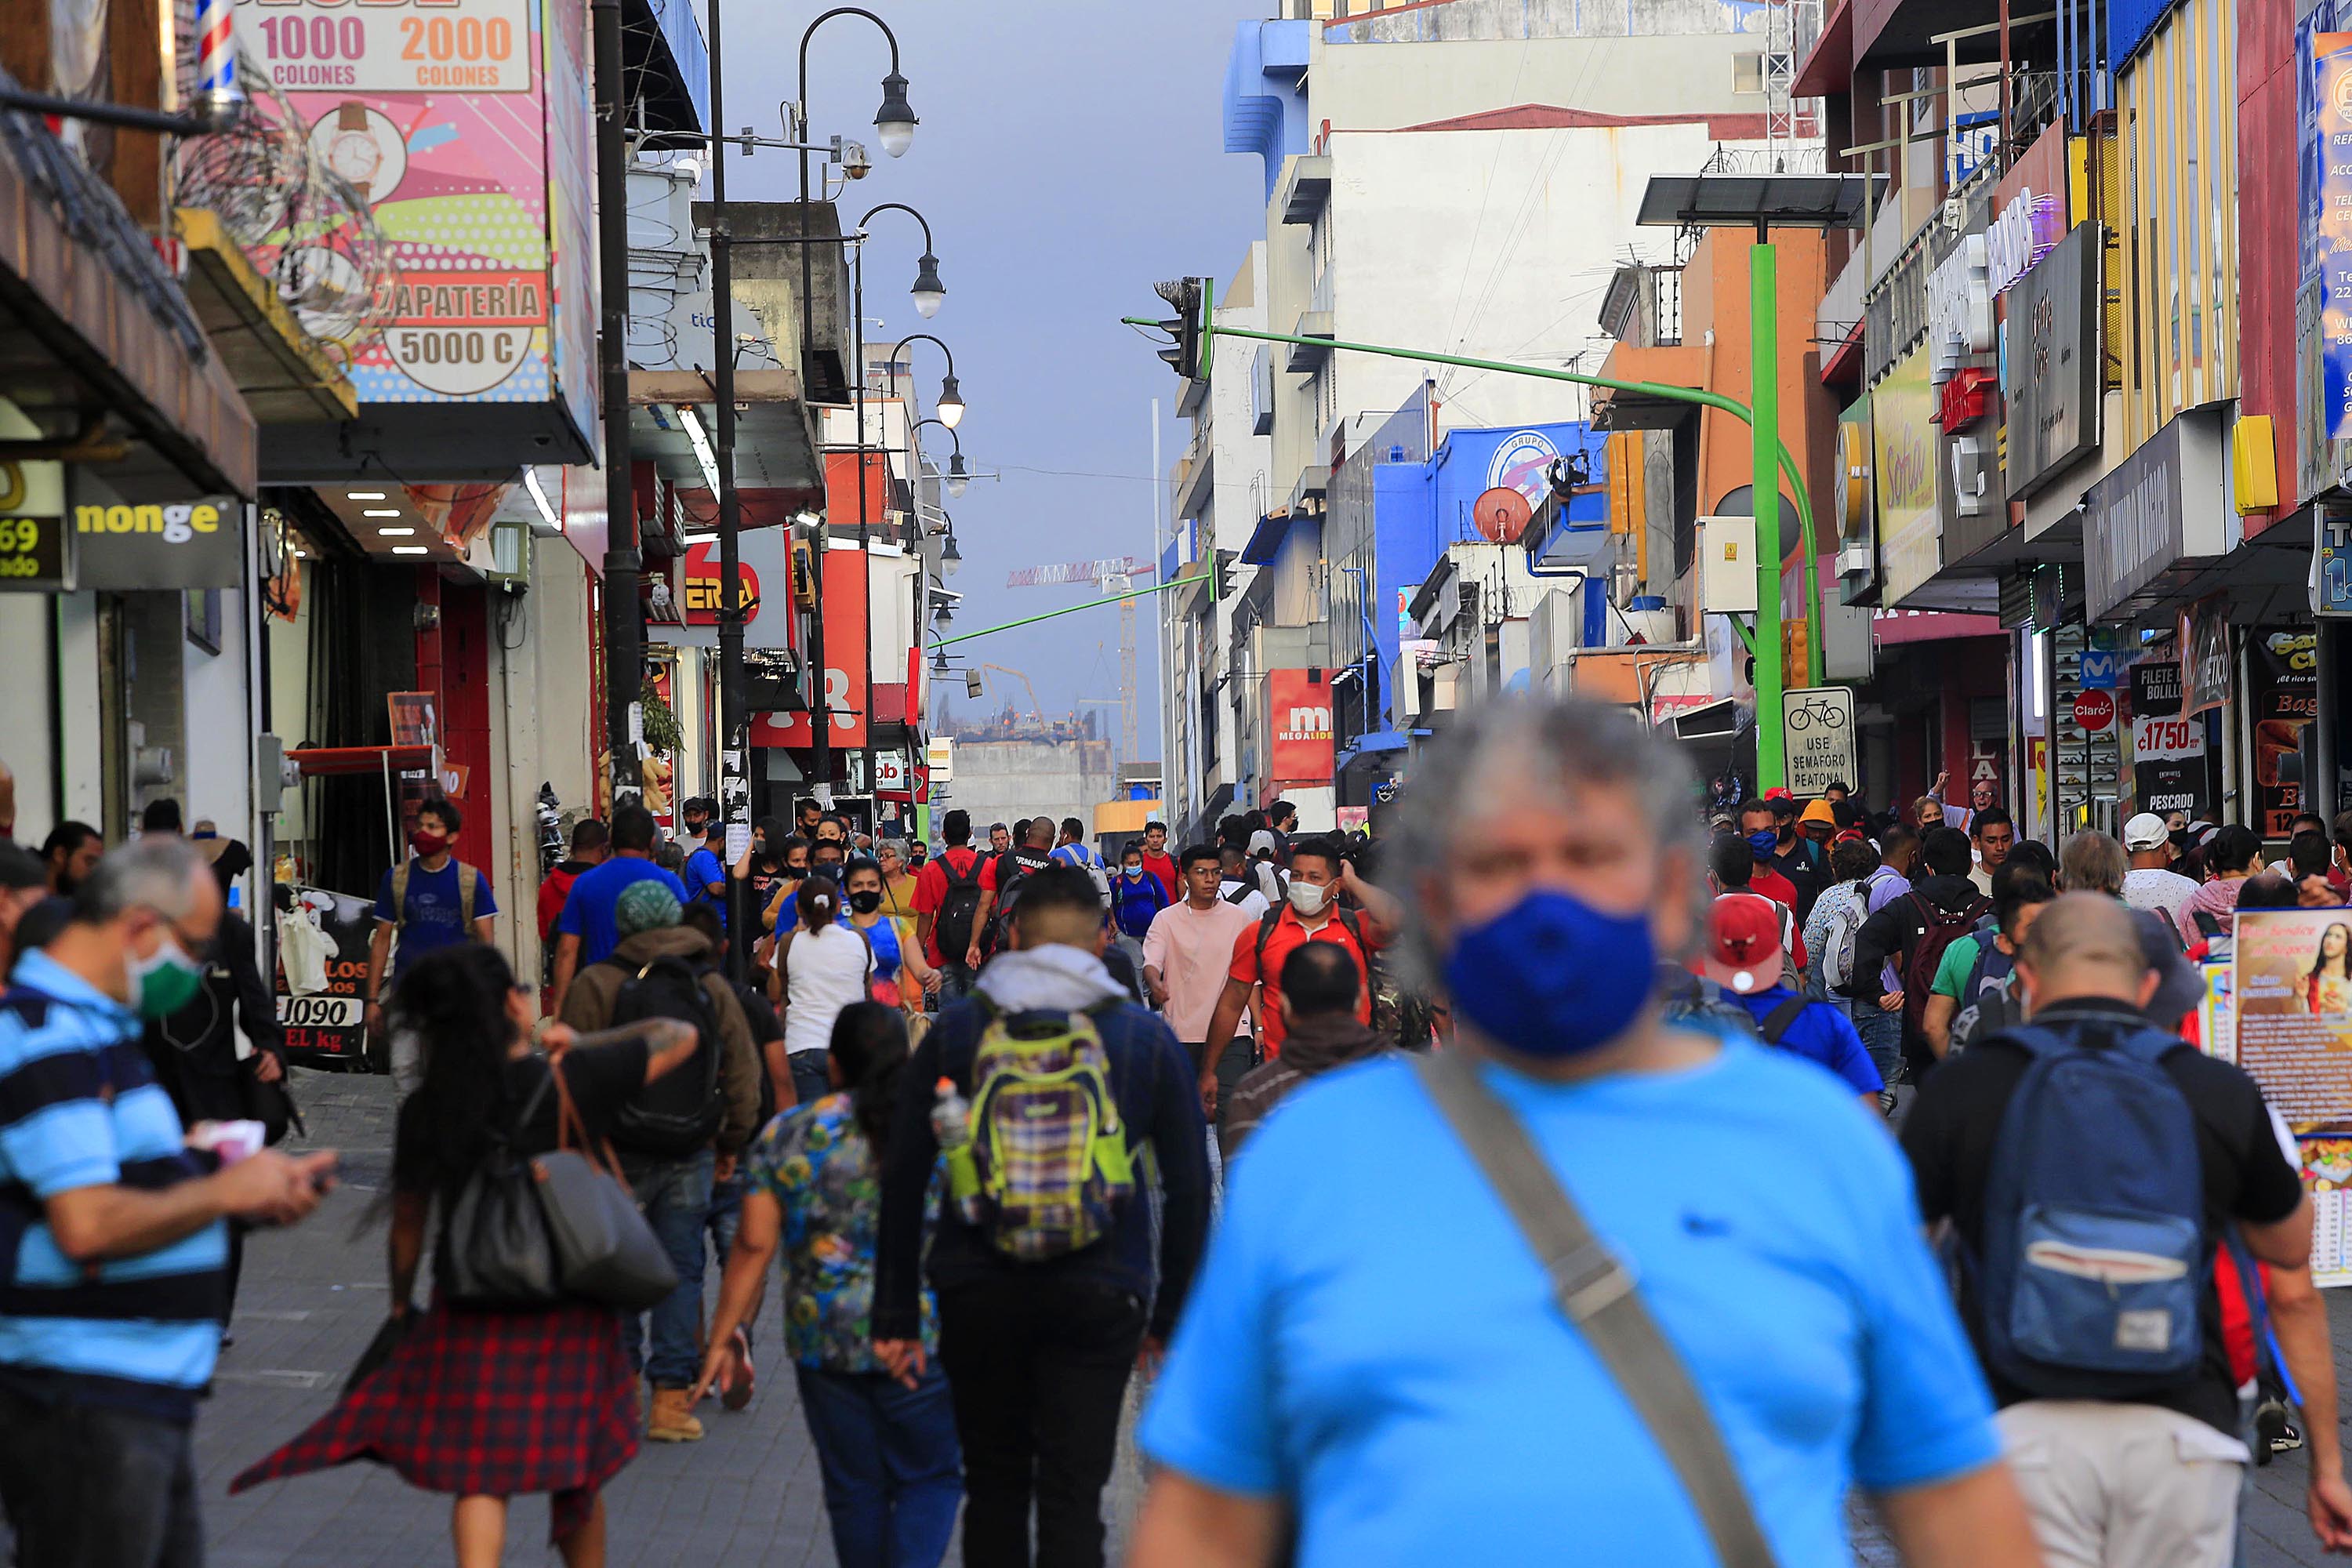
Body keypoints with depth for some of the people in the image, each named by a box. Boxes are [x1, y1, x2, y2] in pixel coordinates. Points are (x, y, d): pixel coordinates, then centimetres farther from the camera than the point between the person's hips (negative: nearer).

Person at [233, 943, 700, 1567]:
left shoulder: (425, 1112, -4)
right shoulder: (574, 1080, -10)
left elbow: (408, 1221, 5)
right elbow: (679, 1036, 1)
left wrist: (401, 1304, 20)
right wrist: (581, 1042, 12)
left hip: (470, 1316, 1)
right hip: (571, 1310, -1)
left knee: (480, 1479, 4)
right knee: (578, 1477, 15)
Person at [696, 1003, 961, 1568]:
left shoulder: (786, 1135, 1)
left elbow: (754, 1245, -2)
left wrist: (723, 1336, 4)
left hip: (824, 1342, 1)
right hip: (924, 1342, -1)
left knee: (854, 1489, 12)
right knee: (931, 1478, 8)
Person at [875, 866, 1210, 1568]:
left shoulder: (956, 1031, 4)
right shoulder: (1145, 1037, 3)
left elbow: (903, 1178, 1)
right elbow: (1190, 1187, 3)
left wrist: (897, 1315, 5)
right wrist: (1171, 1315, 11)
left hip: (978, 1296, 1)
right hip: (1097, 1298, -1)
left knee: (994, 1484, 16)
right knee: (1073, 1495, 1)